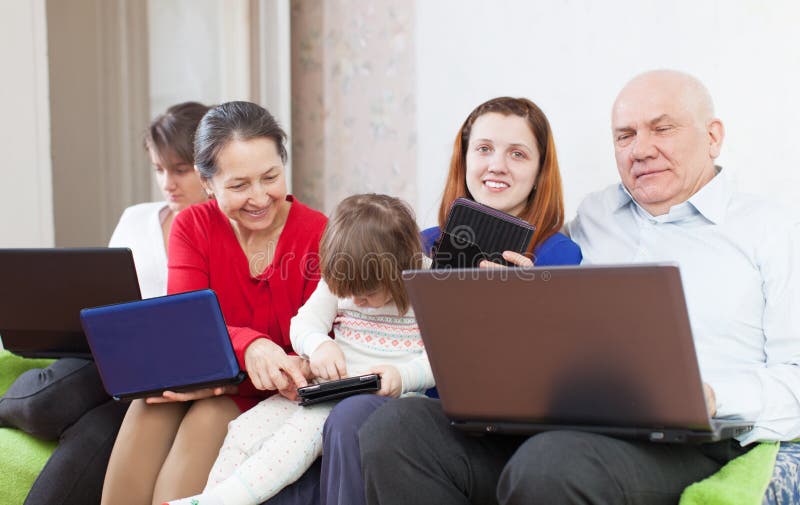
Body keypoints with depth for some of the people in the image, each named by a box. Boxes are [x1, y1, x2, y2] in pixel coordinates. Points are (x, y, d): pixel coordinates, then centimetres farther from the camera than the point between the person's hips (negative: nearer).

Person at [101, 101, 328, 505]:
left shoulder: (318, 234, -9)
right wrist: (247, 345, -36)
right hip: (204, 381, 3)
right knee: (152, 403, -29)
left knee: (209, 414, -32)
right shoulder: (193, 226, 2)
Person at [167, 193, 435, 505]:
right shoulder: (339, 280, 9)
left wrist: (402, 377, -24)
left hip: (388, 397, -6)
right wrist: (319, 345, -15)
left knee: (308, 424, -32)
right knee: (245, 428, -15)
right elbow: (304, 322, 10)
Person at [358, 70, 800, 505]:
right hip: (551, 422, 5)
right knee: (396, 428, -19)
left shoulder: (764, 229, 12)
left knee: (550, 466, -39)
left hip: (680, 439, -5)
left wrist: (713, 397, -14)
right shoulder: (592, 216, 27)